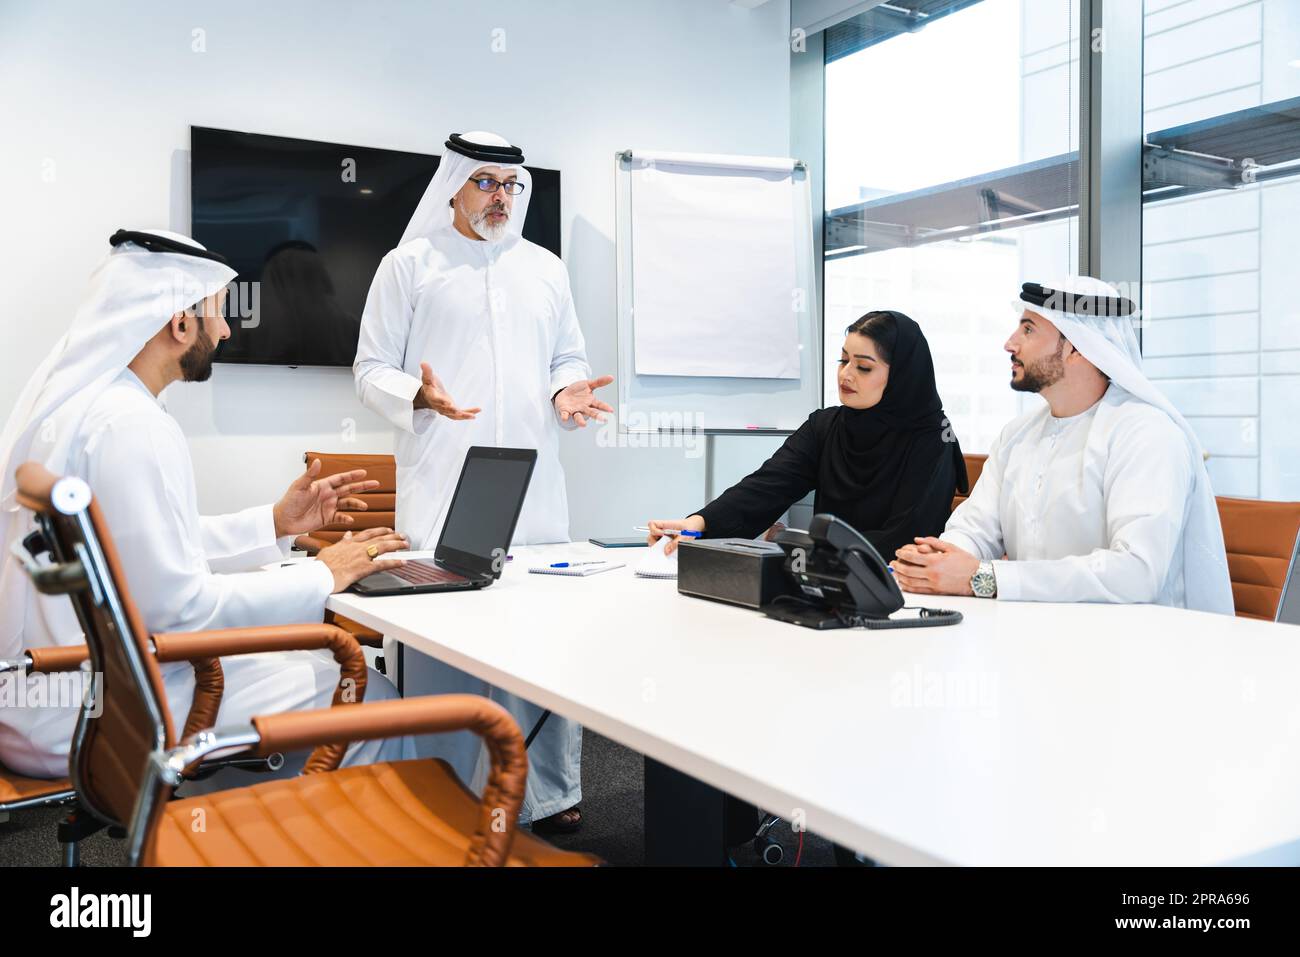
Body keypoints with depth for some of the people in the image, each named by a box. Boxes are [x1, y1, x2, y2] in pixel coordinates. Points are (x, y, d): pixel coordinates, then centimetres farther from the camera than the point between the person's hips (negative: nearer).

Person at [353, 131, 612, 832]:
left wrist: (567, 392, -1)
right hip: (443, 491, -3)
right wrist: (419, 397, -17)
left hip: (535, 487, 4)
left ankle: (547, 791, 17)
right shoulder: (409, 265, 6)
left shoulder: (546, 269, 18)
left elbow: (568, 358, 22)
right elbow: (371, 369, 3)